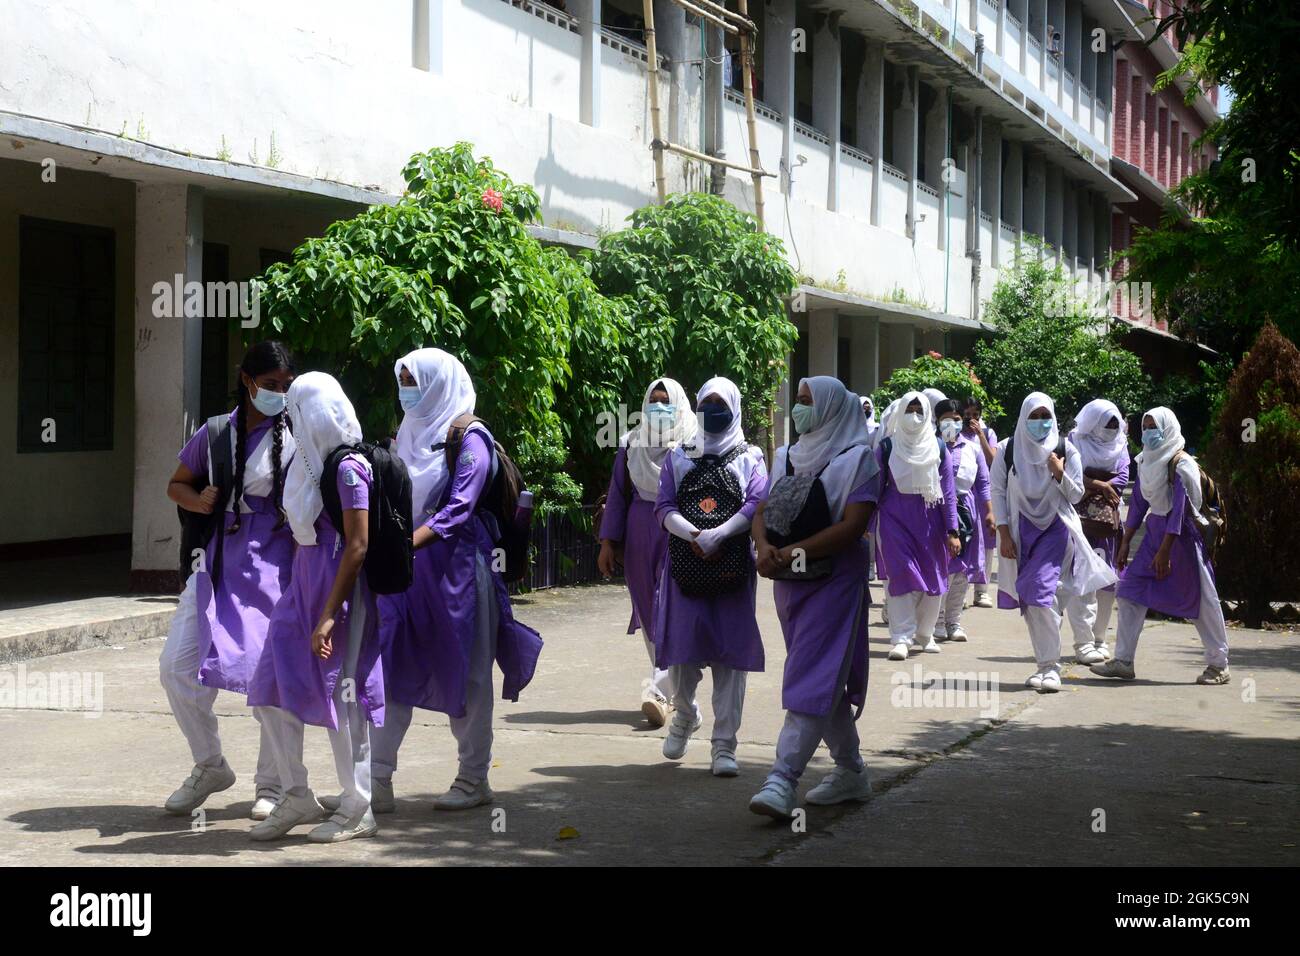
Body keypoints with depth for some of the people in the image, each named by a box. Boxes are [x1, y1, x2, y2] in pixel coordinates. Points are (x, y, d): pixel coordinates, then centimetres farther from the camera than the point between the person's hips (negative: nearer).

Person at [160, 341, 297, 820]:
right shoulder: (215, 433, 8)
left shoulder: (297, 437, -2)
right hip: (218, 561, 4)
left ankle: (272, 783, 15)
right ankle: (210, 766, 20)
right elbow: (177, 483, 19)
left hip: (273, 565, -4)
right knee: (176, 665, 0)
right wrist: (198, 500, -3)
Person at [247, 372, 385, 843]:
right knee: (273, 686, 5)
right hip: (303, 584, 9)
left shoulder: (348, 468, -14)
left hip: (337, 588, -9)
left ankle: (358, 811, 9)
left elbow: (358, 546, -18)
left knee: (340, 694, -2)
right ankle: (296, 796, 16)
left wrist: (330, 615, -22)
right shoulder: (312, 463, 14)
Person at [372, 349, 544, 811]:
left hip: (456, 567, -6)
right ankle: (378, 778, 2)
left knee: (464, 672, 1)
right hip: (407, 568, 7)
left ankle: (473, 779, 11)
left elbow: (459, 507, -17)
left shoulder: (469, 438, -6)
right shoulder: (410, 435, 15)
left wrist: (408, 543, -28)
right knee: (393, 668, 0)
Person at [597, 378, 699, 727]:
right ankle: (671, 689, 21)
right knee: (649, 614, 9)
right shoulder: (631, 445, 10)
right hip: (639, 538, 5)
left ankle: (658, 690, -19)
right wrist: (608, 542, 6)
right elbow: (617, 494, 11)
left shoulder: (692, 445, -2)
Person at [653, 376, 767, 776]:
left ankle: (724, 747, -2)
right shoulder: (679, 457, 14)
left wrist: (718, 534, -18)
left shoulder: (749, 458, 10)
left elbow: (757, 504, -4)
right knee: (682, 649, 0)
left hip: (733, 564, -1)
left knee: (730, 654, -4)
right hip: (685, 563, 1)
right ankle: (684, 717, 29)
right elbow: (664, 507, 4)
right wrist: (695, 535, -14)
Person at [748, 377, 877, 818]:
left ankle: (782, 781, -20)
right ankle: (851, 771, 25)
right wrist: (764, 546, -14)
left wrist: (794, 553, -23)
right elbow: (762, 512, 9)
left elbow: (852, 526, -17)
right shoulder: (787, 457, 13)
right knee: (826, 679, 14)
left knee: (811, 679, -13)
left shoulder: (857, 459, -7)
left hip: (835, 579, -7)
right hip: (789, 583, 7)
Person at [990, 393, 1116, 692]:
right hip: (1022, 530, 3)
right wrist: (1004, 534, -5)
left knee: (1040, 592, -18)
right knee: (1028, 600, 2)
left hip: (1055, 528, -2)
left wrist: (1059, 474, -15)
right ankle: (1044, 665, 11)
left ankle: (1051, 666, -14)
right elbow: (998, 492, 2)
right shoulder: (1007, 450, 1)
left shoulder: (1065, 450, -1)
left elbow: (1076, 494, 3)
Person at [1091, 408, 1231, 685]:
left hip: (1182, 534, -7)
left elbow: (1179, 509, -19)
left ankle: (1219, 665, 13)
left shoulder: (1180, 464, -15)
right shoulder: (1147, 462, 6)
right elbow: (1138, 503, 12)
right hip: (1154, 531, 7)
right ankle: (1123, 661, 3)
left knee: (1200, 598, 1)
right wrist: (1125, 543, 10)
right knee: (1128, 589, 0)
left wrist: (1164, 552, -22)